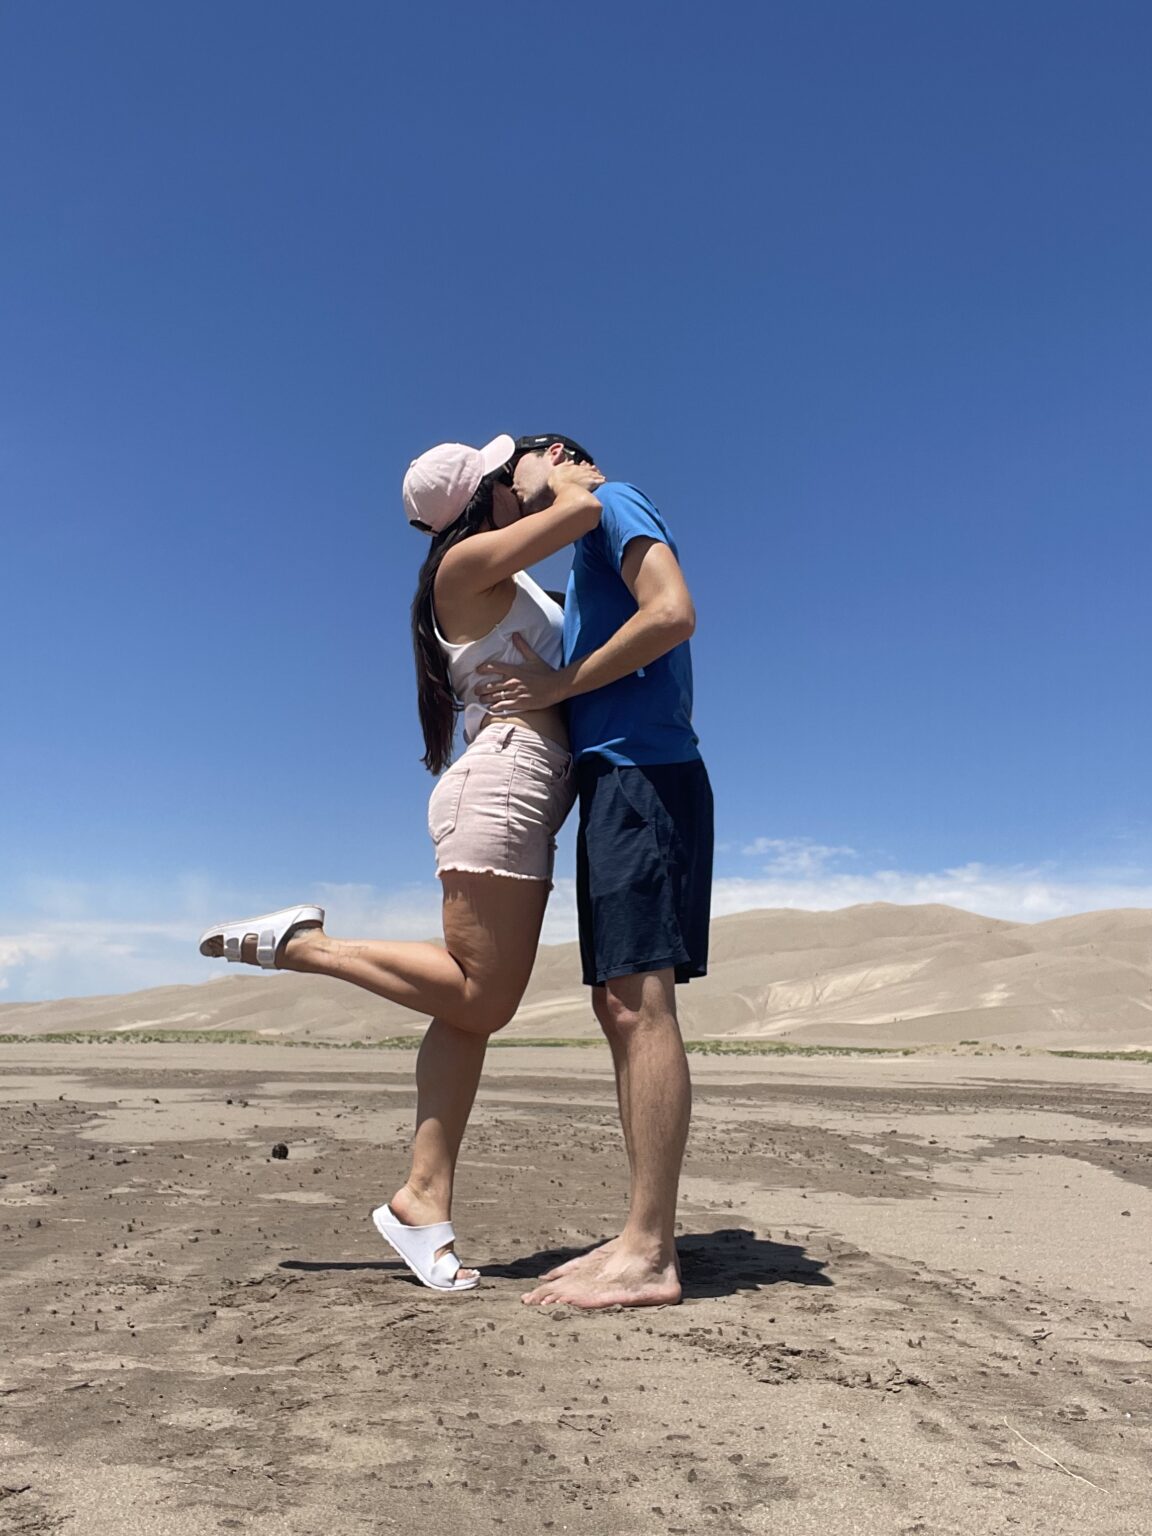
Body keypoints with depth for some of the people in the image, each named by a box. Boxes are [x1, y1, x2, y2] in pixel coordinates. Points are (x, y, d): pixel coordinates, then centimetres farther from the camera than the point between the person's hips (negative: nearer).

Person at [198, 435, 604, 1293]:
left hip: (522, 798, 9)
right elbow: (581, 509, -12)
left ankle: (425, 1200, 2)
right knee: (479, 996, -11)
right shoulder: (466, 561, -2)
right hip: (502, 779, -9)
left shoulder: (504, 582, 25)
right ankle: (298, 942, -3)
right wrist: (567, 479, 11)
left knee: (473, 1005, 1)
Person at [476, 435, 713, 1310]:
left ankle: (648, 1255, -13)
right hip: (612, 782, 10)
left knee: (641, 1005, -14)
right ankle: (644, 1241, 6)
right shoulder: (587, 559, 30)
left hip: (644, 776, -10)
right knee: (619, 1009, 4)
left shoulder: (613, 501, 4)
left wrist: (561, 685, -9)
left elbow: (674, 613, -14)